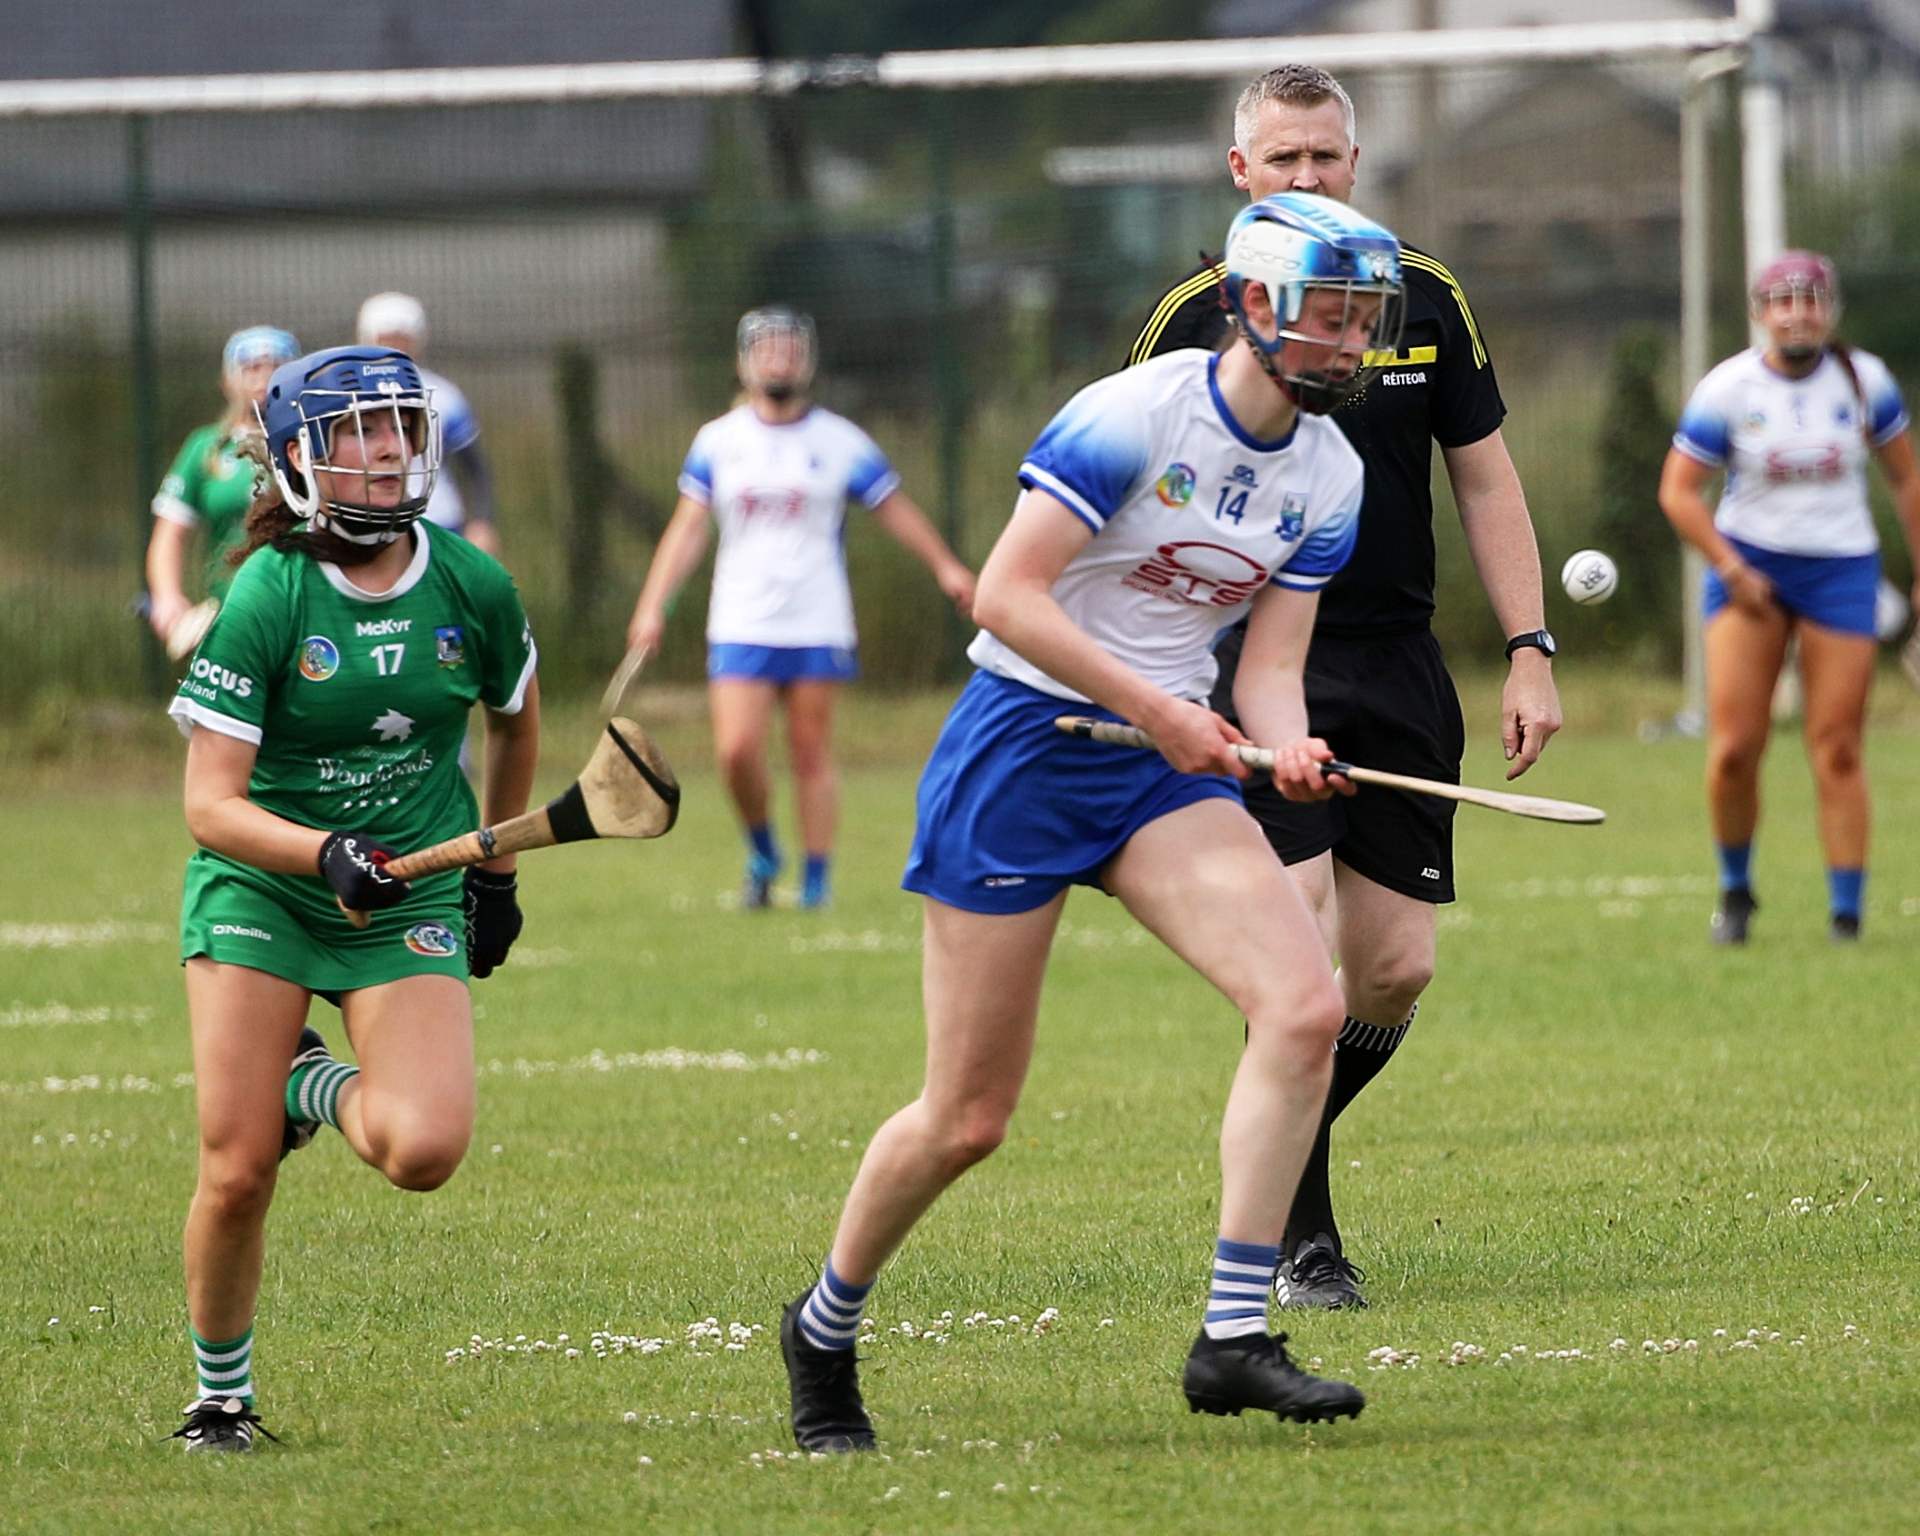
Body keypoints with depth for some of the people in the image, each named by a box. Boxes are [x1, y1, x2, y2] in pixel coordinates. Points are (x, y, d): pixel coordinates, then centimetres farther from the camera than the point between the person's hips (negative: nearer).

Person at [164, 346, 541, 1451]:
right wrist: (326, 851, -33)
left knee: (425, 1149, -21)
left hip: (411, 903, 2)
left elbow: (516, 721, 17)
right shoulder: (269, 595, -15)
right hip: (258, 892, -2)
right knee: (236, 1171, -9)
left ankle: (316, 1088, 15)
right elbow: (210, 804, -17)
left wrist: (496, 873, 21)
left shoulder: (473, 587, -5)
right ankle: (222, 1393, 17)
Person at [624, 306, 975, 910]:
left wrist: (946, 566, 1)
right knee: (736, 749, -12)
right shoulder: (718, 441, 6)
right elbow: (688, 527, 7)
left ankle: (817, 877, 9)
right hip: (740, 628, 1)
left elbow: (894, 510, 10)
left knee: (812, 754, 0)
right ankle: (762, 853, 12)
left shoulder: (840, 442, 3)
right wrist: (652, 606, 0)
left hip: (819, 627, -1)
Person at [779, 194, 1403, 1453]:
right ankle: (826, 1327, 25)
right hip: (1021, 747, -6)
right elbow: (1007, 595, -18)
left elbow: (1272, 663, 5)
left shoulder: (1330, 474, 5)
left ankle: (1234, 1339, -15)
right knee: (966, 1120, -2)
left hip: (1164, 772, 6)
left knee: (1306, 1004, -19)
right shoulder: (1139, 414, -16)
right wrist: (1156, 708, -22)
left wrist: (1285, 746, -17)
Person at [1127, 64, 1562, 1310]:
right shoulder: (1195, 317, -1)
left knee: (1396, 971, 0)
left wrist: (1531, 652, 3)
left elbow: (1486, 481, 11)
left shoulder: (1427, 301, 6)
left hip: (1399, 673, 3)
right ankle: (1302, 1237, -6)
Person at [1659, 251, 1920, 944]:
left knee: (1837, 750, -6)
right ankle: (1735, 889, 12)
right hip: (1748, 564, -1)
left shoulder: (1864, 380, -1)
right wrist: (1731, 569, -13)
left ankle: (1846, 913, -1)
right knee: (1734, 748, -9)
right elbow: (1678, 491, -3)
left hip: (1840, 568, 1)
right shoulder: (1728, 388, -6)